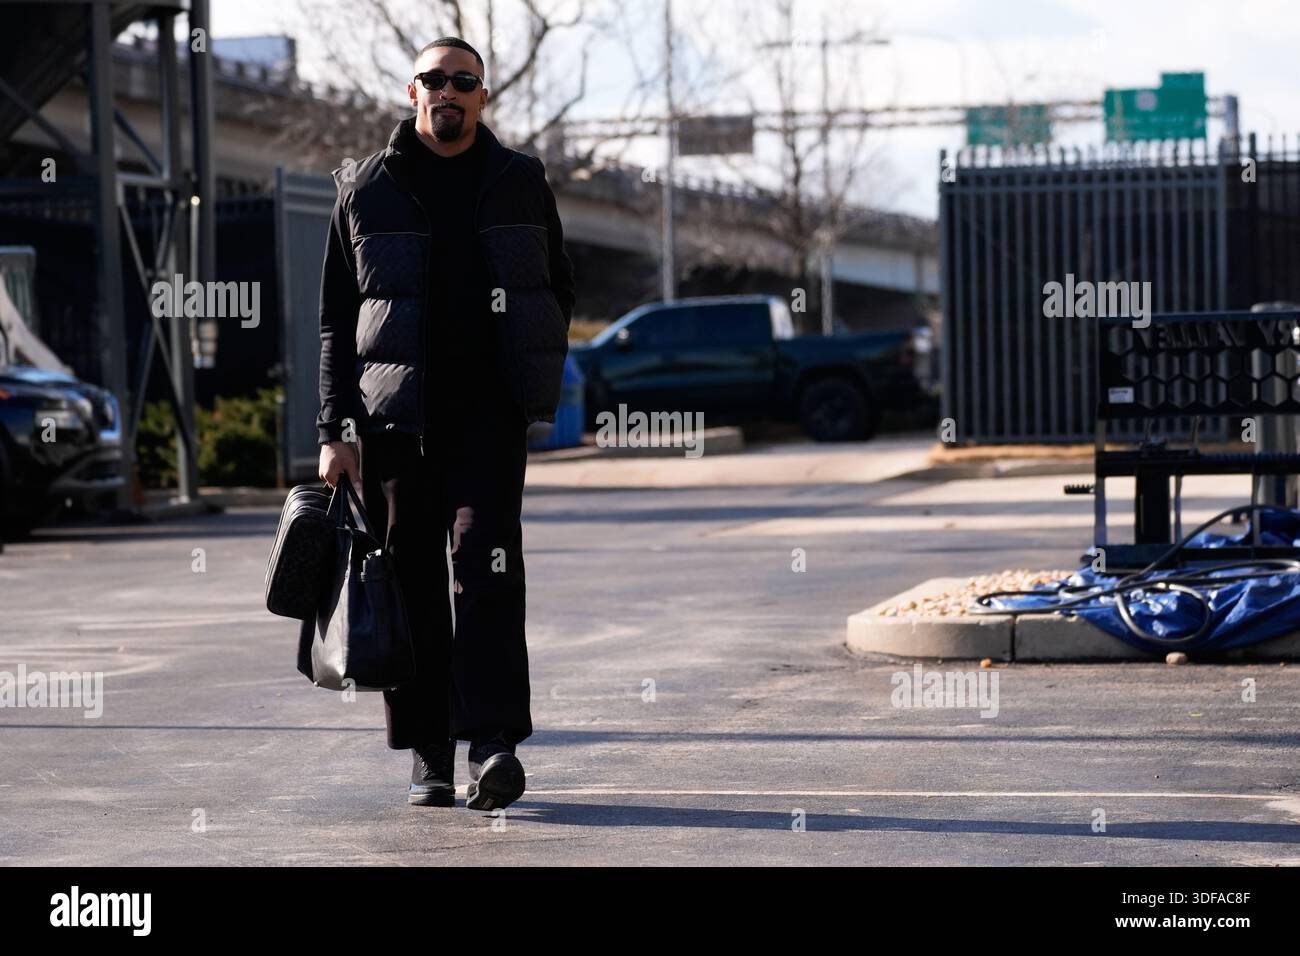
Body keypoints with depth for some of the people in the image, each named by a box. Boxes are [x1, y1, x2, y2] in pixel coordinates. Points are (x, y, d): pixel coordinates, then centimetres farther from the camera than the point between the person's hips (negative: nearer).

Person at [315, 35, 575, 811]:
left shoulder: (520, 181, 9)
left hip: (489, 412, 0)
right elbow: (337, 320, 6)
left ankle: (495, 743, -19)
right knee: (412, 582, 2)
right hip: (394, 417, 1)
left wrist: (534, 382, 5)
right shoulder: (368, 188, 6)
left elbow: (560, 288, 19)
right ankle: (428, 758, 9)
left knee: (485, 564, -14)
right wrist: (335, 433, -1)